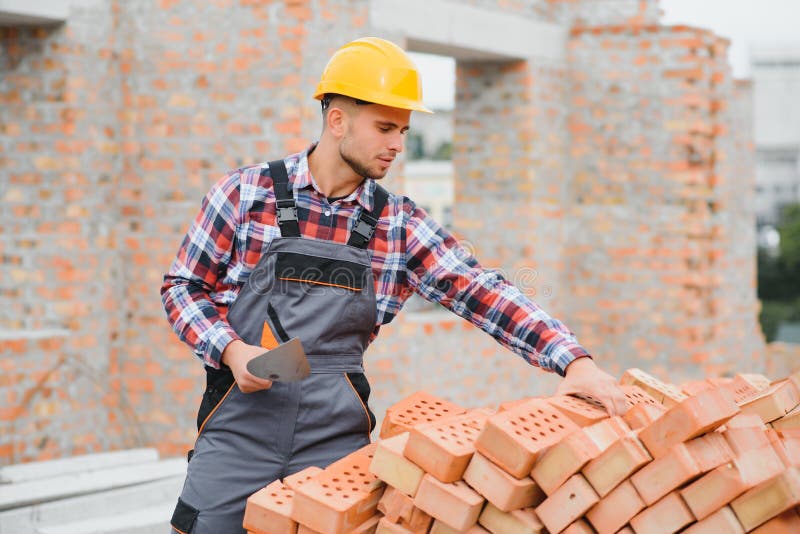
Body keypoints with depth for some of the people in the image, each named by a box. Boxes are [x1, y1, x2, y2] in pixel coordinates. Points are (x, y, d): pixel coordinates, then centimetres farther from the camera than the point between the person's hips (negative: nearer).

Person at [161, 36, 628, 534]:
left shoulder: (399, 224, 3)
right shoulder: (246, 193, -2)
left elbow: (482, 293, -4)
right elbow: (183, 286, 4)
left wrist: (575, 360, -15)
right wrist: (231, 350, -13)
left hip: (337, 436, 2)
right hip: (240, 423, -2)